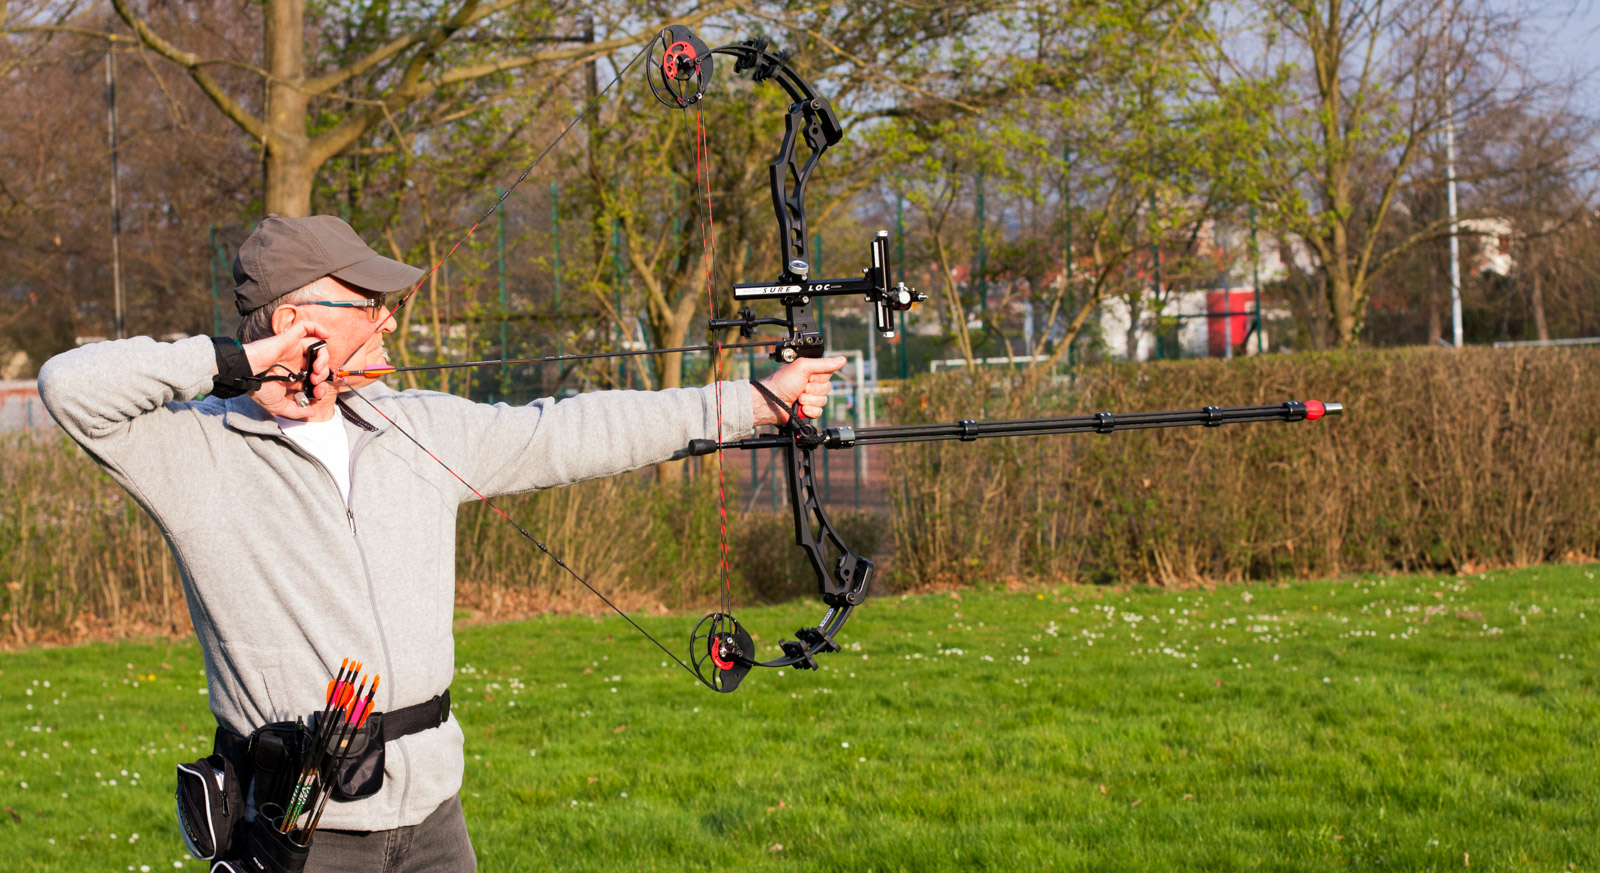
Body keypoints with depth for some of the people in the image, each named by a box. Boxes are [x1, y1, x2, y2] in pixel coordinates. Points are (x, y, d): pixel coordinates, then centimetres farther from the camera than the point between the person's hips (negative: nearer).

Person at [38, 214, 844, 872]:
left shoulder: (423, 432, 10)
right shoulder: (191, 449, -6)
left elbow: (570, 434, 12)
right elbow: (70, 387, -19)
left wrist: (753, 403, 12)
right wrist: (239, 362, -18)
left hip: (430, 806, 5)